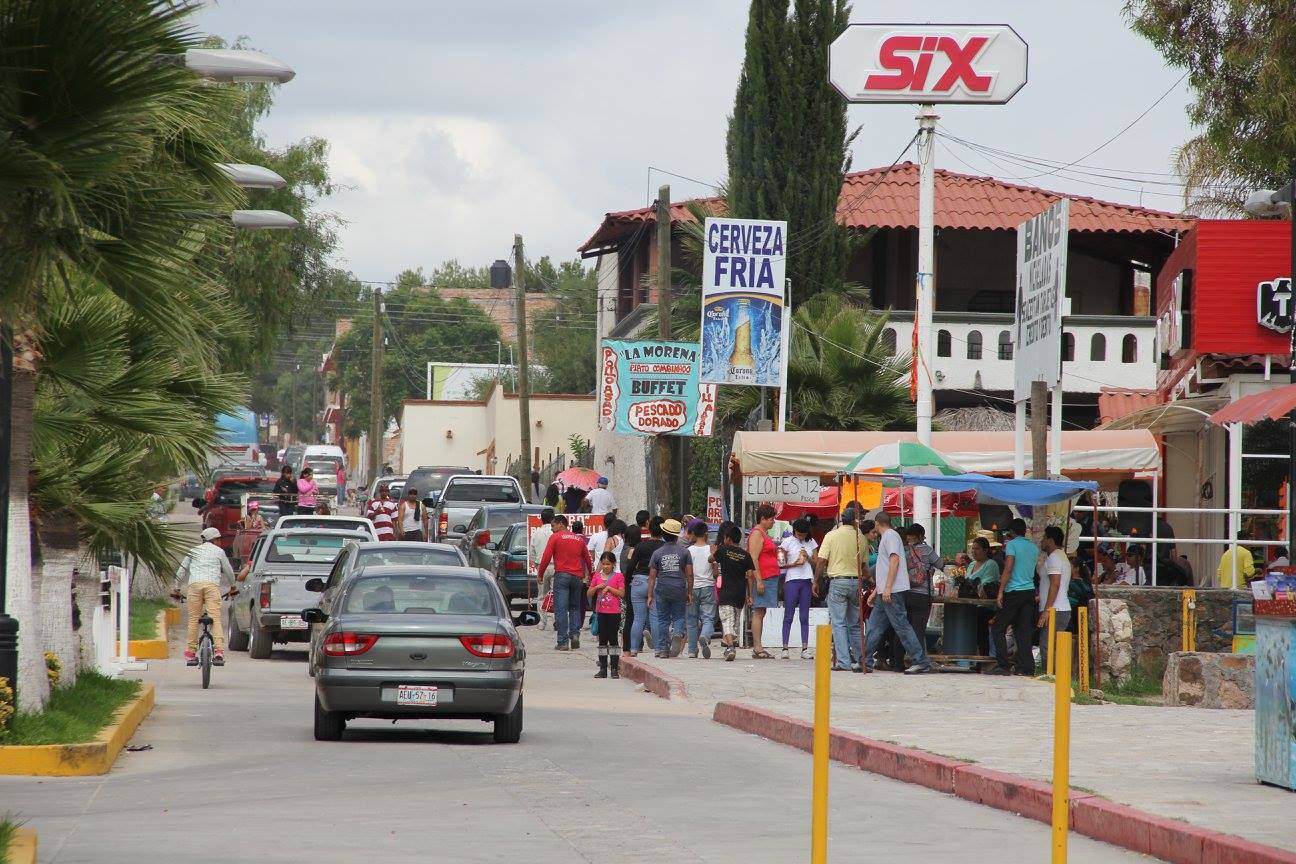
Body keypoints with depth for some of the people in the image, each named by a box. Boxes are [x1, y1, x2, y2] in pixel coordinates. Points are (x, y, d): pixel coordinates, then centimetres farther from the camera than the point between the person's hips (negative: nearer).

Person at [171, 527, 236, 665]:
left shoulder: (194, 551, 22)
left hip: (194, 585, 2)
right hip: (212, 585, -2)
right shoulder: (219, 551, 15)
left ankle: (190, 654, 4)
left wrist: (176, 588, 32)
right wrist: (233, 587, 38)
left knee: (193, 619, 5)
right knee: (215, 618, -8)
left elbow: (181, 570, 23)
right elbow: (228, 571, 22)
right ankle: (219, 651, -22)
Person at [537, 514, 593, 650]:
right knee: (574, 607, 17)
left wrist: (540, 573, 4)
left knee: (561, 609, -4)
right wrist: (590, 575, 34)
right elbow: (587, 559, 21)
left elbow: (546, 557, -7)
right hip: (577, 577, 5)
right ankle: (575, 634, -1)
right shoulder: (579, 539, 14)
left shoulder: (555, 537, -1)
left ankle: (563, 642, -10)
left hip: (562, 575, -5)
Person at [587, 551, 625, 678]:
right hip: (601, 612, 4)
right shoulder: (597, 576, 9)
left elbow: (622, 593, -9)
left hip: (614, 612, -4)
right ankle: (603, 669, 12)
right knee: (602, 640, 7)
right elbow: (589, 594, 9)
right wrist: (597, 587, -8)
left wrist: (609, 588, -14)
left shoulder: (618, 576, -2)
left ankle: (615, 669, 2)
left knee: (613, 639, -2)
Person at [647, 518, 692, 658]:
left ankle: (663, 649, 9)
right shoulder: (684, 552, 1)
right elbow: (689, 574, 1)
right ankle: (677, 634, -21)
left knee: (662, 619, 10)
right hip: (679, 589, 0)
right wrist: (690, 593, 8)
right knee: (678, 617, 10)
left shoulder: (657, 553, 1)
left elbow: (652, 576, 2)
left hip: (662, 590, 0)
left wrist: (650, 596, 5)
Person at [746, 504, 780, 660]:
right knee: (758, 612, -10)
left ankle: (758, 648, 11)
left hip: (769, 578, 10)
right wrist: (759, 580, -22)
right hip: (762, 579, -10)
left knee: (761, 613, 10)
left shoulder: (764, 534, 20)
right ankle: (757, 648, -12)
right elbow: (754, 558, -17)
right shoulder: (757, 534, -10)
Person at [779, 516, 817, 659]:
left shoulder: (811, 543, 11)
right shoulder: (788, 542, 2)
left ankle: (805, 649, 5)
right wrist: (794, 564, -14)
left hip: (807, 580, 3)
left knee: (805, 616, 4)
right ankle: (784, 648, -3)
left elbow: (816, 564, 11)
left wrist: (807, 558, -7)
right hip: (792, 580, -3)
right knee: (788, 615, -3)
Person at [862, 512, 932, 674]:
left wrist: (887, 588, -23)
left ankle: (921, 662, -13)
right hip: (885, 593, 10)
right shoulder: (886, 537, 24)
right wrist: (876, 591, 29)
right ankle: (866, 662, 12)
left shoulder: (890, 536, -7)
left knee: (902, 626, -11)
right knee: (874, 626, 9)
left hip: (892, 592, -10)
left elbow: (894, 560, -18)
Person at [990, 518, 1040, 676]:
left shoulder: (1012, 545, -6)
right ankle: (1026, 667, 1)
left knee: (998, 629, 0)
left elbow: (1008, 568, -13)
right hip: (1030, 591, 6)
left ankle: (1003, 666, -8)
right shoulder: (1034, 547, 12)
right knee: (1023, 631, 8)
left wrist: (1001, 592, -12)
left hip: (1014, 592, -6)